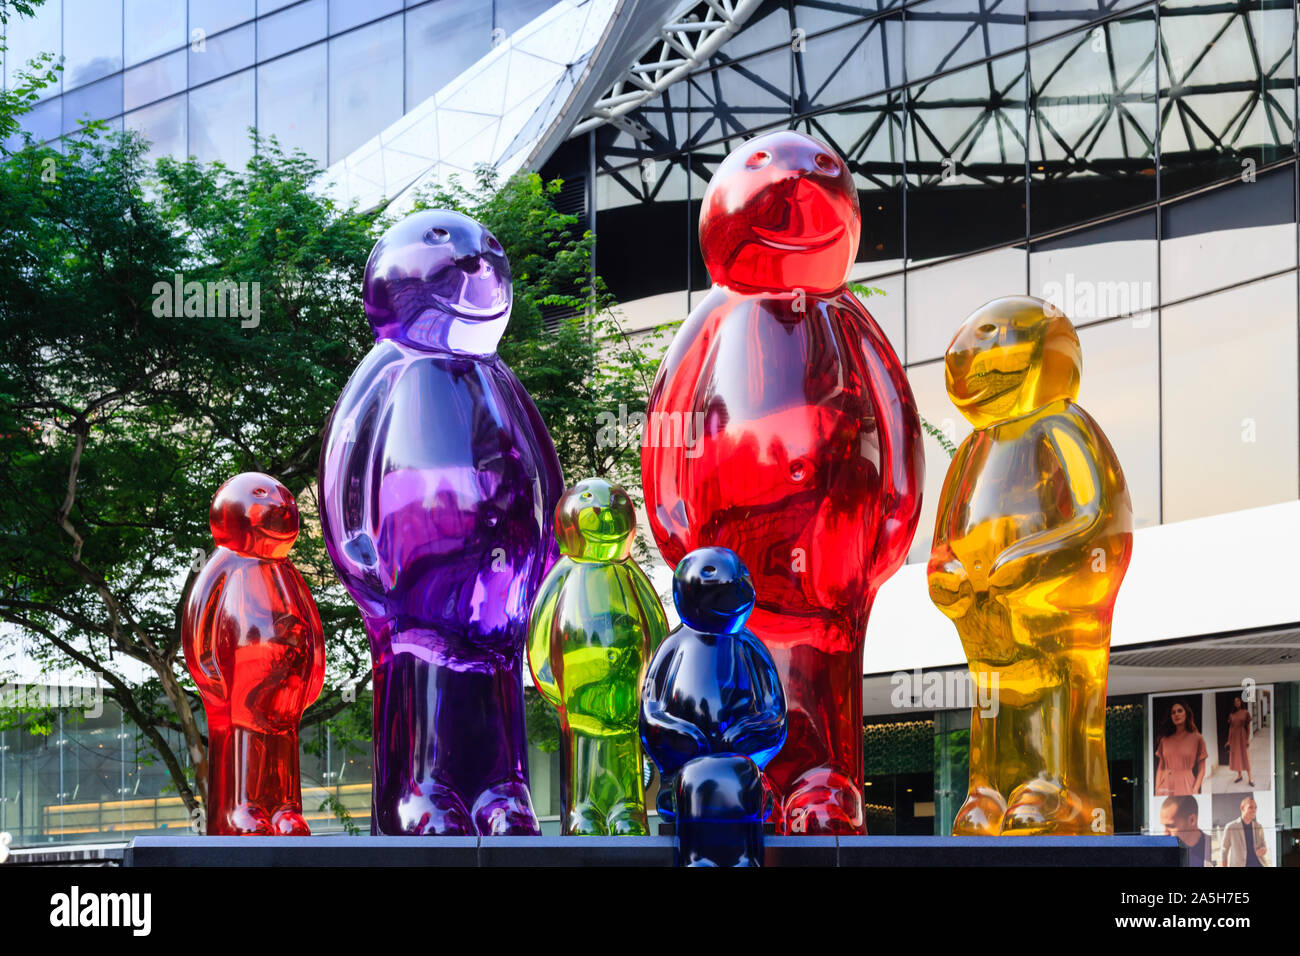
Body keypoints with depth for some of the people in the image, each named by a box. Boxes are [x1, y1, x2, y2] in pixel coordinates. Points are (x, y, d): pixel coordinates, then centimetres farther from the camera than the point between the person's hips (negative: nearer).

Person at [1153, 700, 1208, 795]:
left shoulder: (1196, 738, 2)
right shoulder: (1165, 740, 9)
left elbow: (1201, 769, 2)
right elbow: (1160, 767, 11)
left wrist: (1195, 790, -9)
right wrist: (1157, 790, 2)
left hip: (1185, 787, -2)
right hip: (1166, 787, 2)